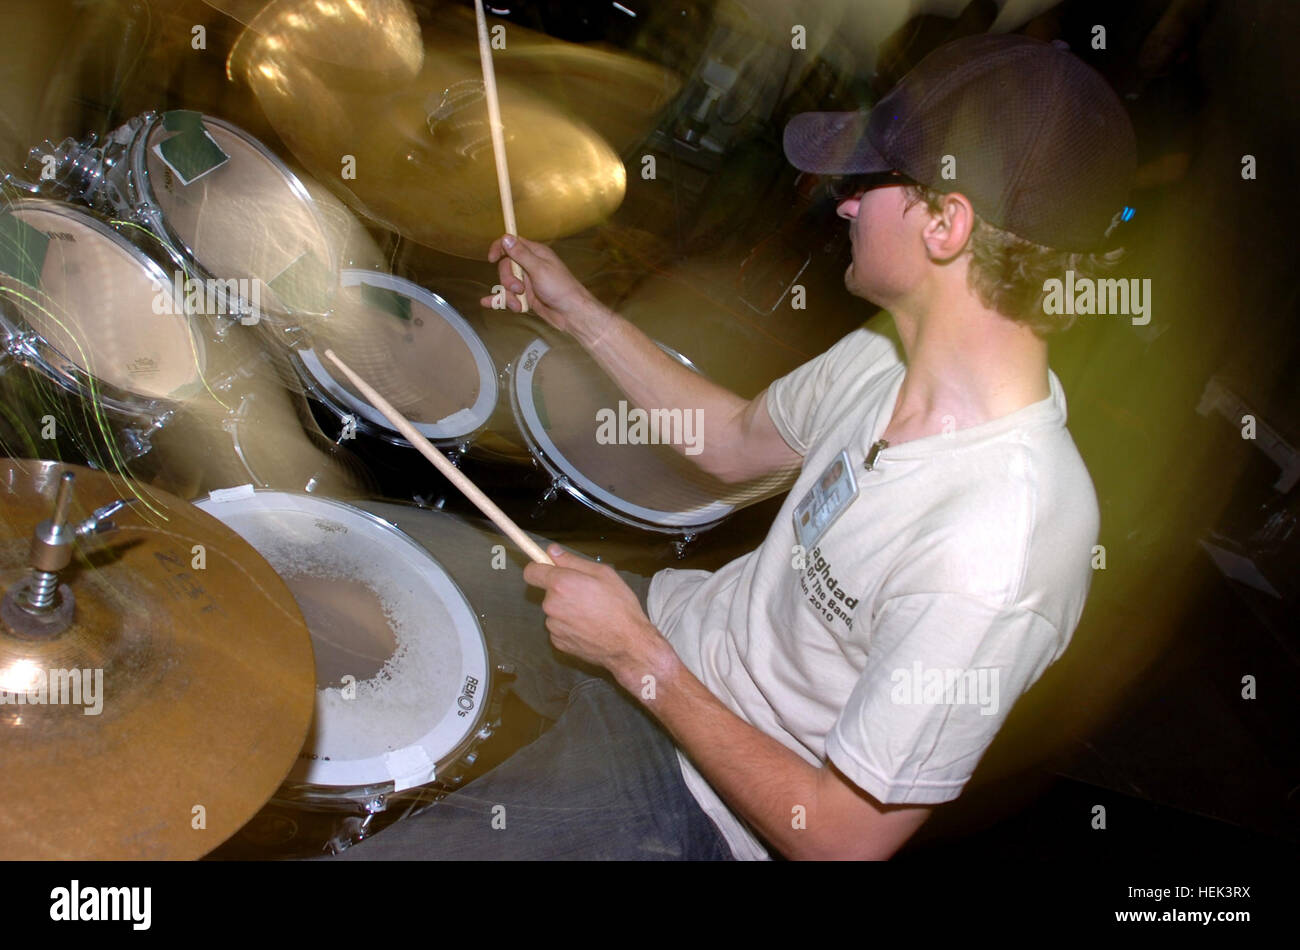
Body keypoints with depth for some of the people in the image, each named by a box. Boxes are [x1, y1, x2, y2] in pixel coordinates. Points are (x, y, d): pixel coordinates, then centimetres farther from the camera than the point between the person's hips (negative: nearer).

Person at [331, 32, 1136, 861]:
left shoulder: (988, 556, -36)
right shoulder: (886, 359, -9)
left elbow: (846, 837, -27)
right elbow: (735, 440, 11)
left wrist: (638, 657, -24)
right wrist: (580, 313, 7)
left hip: (694, 791, -7)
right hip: (672, 616, 8)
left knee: (363, 846, -10)